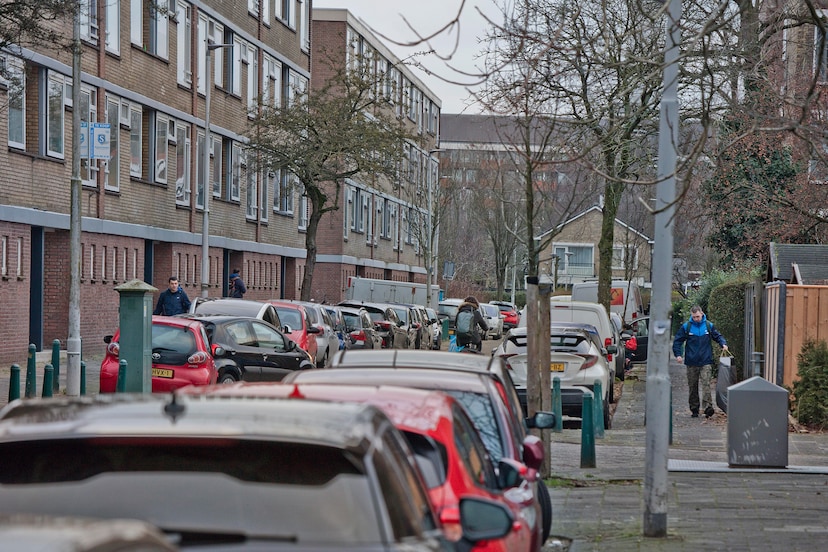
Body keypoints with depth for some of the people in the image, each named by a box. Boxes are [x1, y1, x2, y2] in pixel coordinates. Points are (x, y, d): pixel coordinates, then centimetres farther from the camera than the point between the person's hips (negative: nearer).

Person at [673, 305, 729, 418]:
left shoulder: (709, 325, 3)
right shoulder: (686, 327, 1)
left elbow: (717, 336, 15)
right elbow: (677, 341, 6)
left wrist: (723, 344, -5)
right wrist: (678, 354, -6)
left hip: (706, 362, -1)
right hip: (691, 362, 1)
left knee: (706, 384, -14)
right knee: (693, 387, 7)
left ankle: (708, 407, -23)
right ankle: (694, 409, 15)